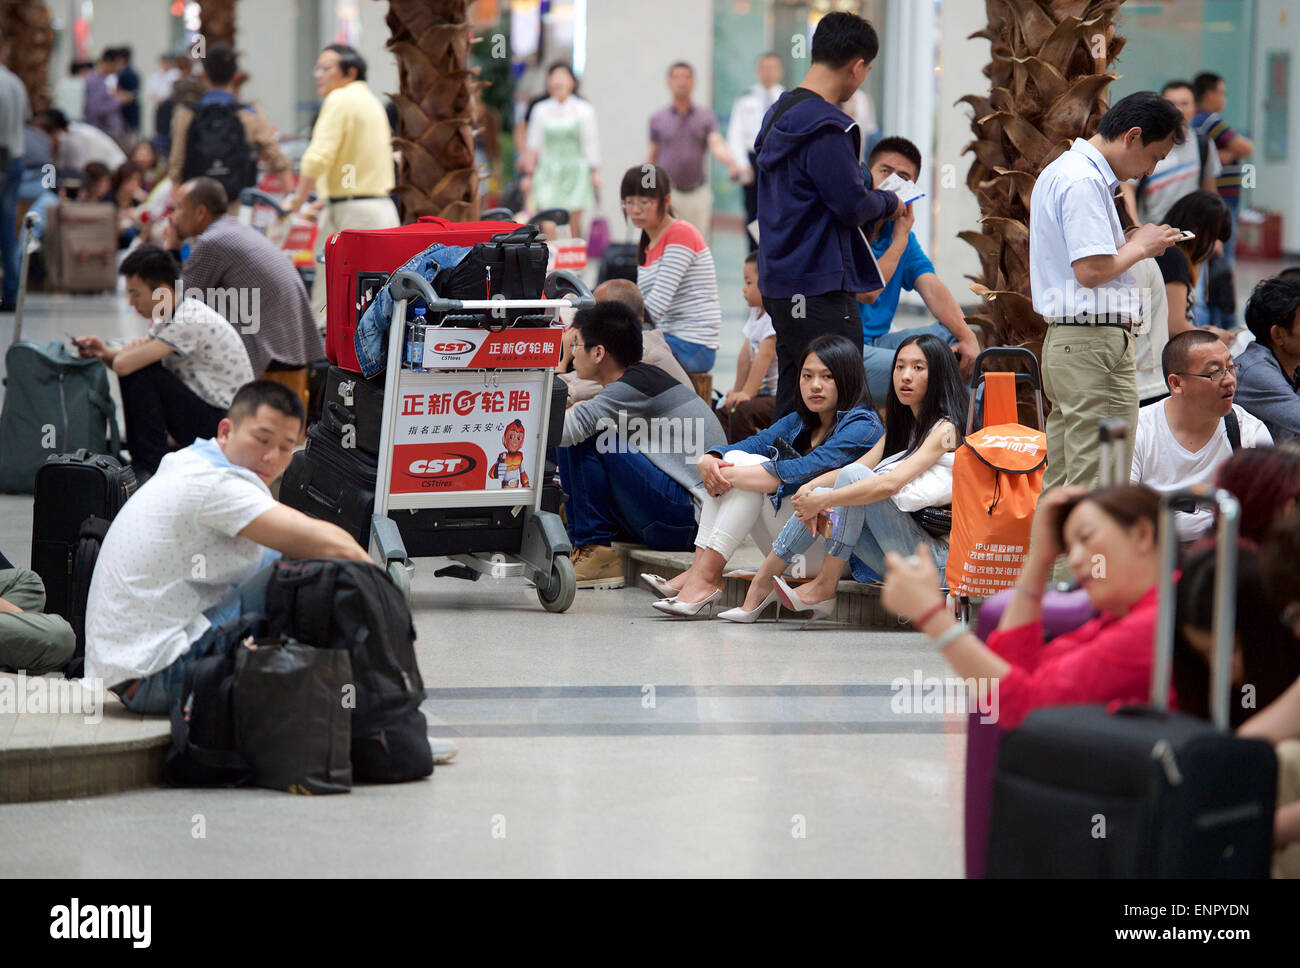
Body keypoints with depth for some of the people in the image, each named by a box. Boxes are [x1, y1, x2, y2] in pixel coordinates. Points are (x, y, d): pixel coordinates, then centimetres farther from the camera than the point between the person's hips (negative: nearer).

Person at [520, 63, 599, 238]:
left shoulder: (584, 110, 3)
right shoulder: (541, 111, 7)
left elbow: (591, 145, 5)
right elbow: (533, 146, 11)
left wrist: (595, 172, 0)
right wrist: (529, 174, 8)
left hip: (575, 171, 0)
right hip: (548, 173, 0)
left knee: (574, 226, 1)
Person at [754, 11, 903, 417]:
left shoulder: (779, 113, 15)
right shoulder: (825, 128, -16)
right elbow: (853, 205, -17)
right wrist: (890, 203, 3)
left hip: (780, 283, 10)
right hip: (820, 287, -10)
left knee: (793, 408, 12)